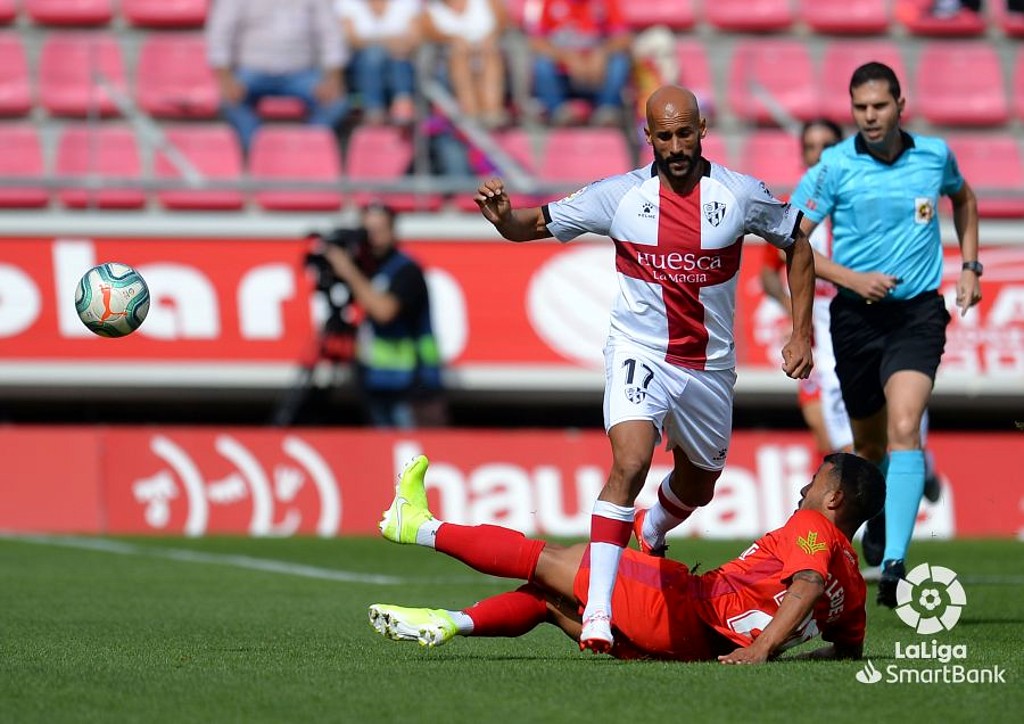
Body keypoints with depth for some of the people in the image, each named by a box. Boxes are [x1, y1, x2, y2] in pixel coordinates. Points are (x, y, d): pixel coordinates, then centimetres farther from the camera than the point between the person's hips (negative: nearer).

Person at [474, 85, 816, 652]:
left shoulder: (741, 195, -5)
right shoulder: (620, 196, -7)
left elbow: (797, 245, 9)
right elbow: (533, 225, -1)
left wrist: (802, 334, 5)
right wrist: (502, 215, -25)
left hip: (709, 365, 3)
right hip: (640, 354, -3)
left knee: (697, 487, 19)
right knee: (630, 463, -26)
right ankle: (598, 611, -28)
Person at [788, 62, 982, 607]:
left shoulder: (935, 155, 1)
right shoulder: (833, 167, -6)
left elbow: (964, 199, 24)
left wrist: (969, 266, 14)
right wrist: (852, 278, -17)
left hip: (919, 312, -1)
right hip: (856, 316, 1)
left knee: (904, 428, -21)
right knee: (871, 446, 12)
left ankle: (893, 563, -27)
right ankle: (877, 520, 45)